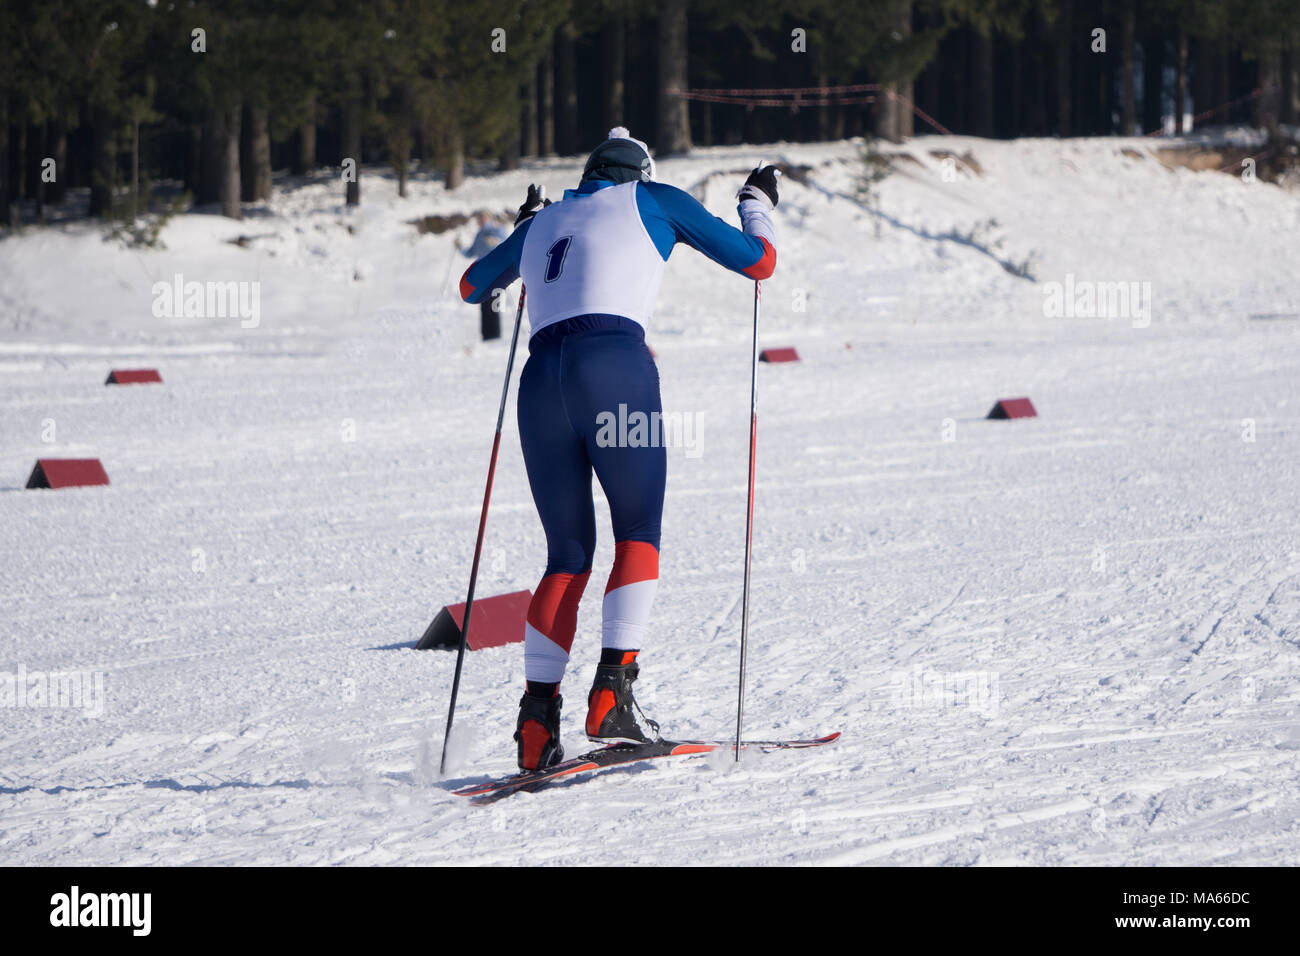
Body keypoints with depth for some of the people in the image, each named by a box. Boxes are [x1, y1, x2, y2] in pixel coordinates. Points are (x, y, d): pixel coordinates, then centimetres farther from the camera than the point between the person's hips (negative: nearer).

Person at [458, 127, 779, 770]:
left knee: (568, 556, 12)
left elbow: (472, 286, 46)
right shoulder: (653, 201, 17)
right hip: (616, 367, -4)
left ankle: (537, 718, -3)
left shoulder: (544, 223, 29)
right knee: (638, 535, 8)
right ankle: (612, 697, -11)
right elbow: (758, 262, 20)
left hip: (541, 379, 4)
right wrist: (757, 204, 40)